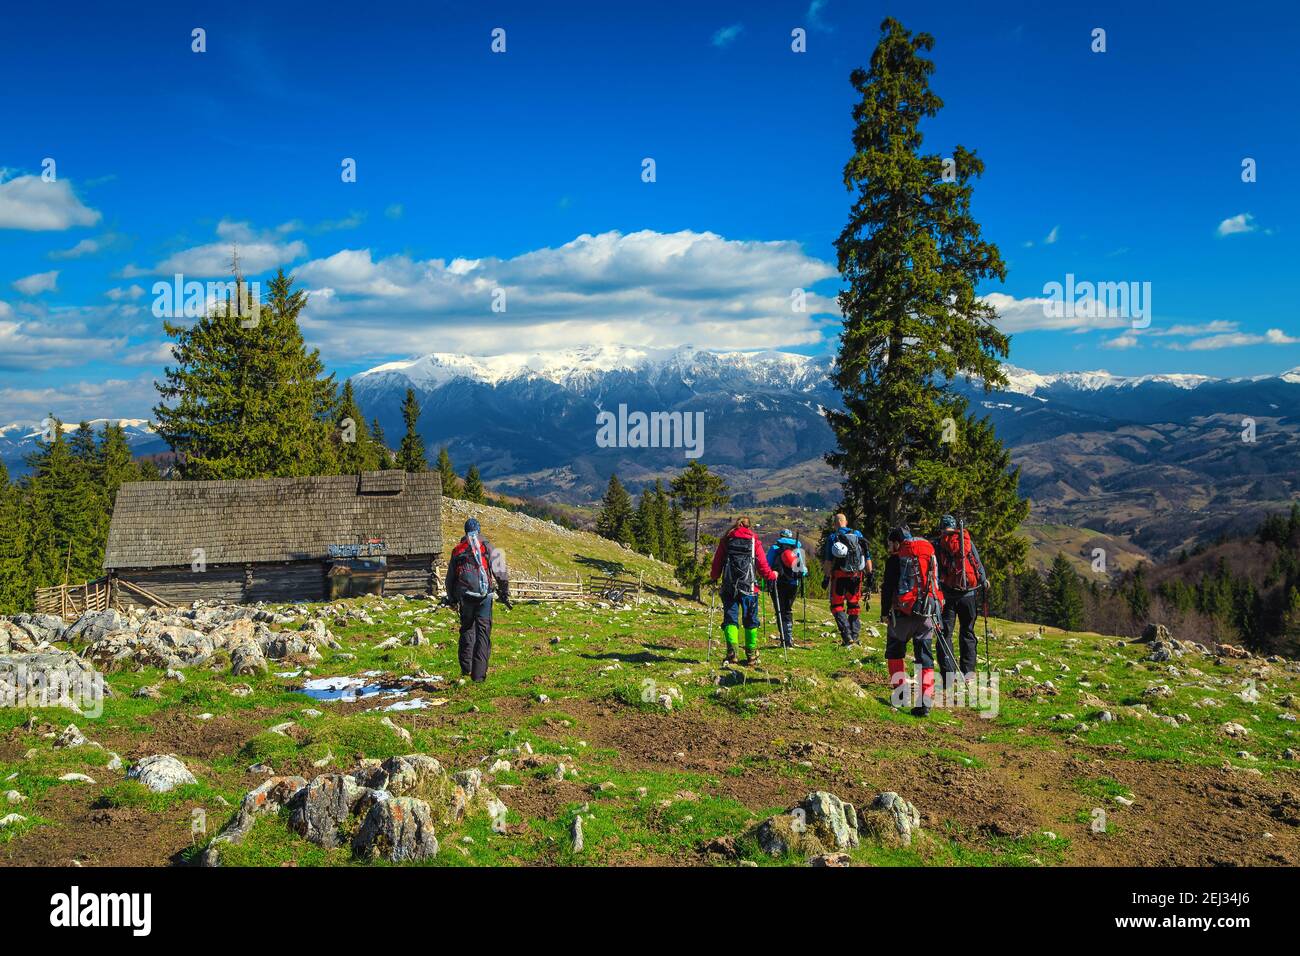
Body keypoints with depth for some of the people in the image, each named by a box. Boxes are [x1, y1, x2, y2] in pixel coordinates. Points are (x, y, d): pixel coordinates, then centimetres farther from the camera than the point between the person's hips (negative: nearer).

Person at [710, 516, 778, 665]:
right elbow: (762, 565, 2)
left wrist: (714, 577, 28)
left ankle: (731, 651, -18)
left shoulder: (726, 540, 8)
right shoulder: (754, 541, 5)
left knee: (730, 619, 1)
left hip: (728, 587, 1)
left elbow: (717, 563, 8)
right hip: (749, 587, 0)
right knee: (751, 621, 11)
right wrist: (772, 575, 22)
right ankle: (751, 655, 13)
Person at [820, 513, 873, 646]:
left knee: (837, 605, 4)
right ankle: (855, 635, 13)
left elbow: (828, 560, -10)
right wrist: (870, 573, 13)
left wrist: (826, 577, -7)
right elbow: (867, 556, 8)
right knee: (854, 605, 15)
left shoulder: (832, 537, -4)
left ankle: (846, 635, -11)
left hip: (839, 576, -4)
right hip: (856, 575, 4)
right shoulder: (858, 534, 8)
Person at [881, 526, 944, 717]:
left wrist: (885, 613, 1)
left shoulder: (895, 559, -4)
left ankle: (899, 691, 16)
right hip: (928, 612, 4)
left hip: (904, 612, -4)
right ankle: (925, 702, -2)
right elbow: (936, 583, 18)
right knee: (925, 657, 5)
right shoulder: (930, 553, 13)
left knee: (895, 649, 18)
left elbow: (888, 588, -7)